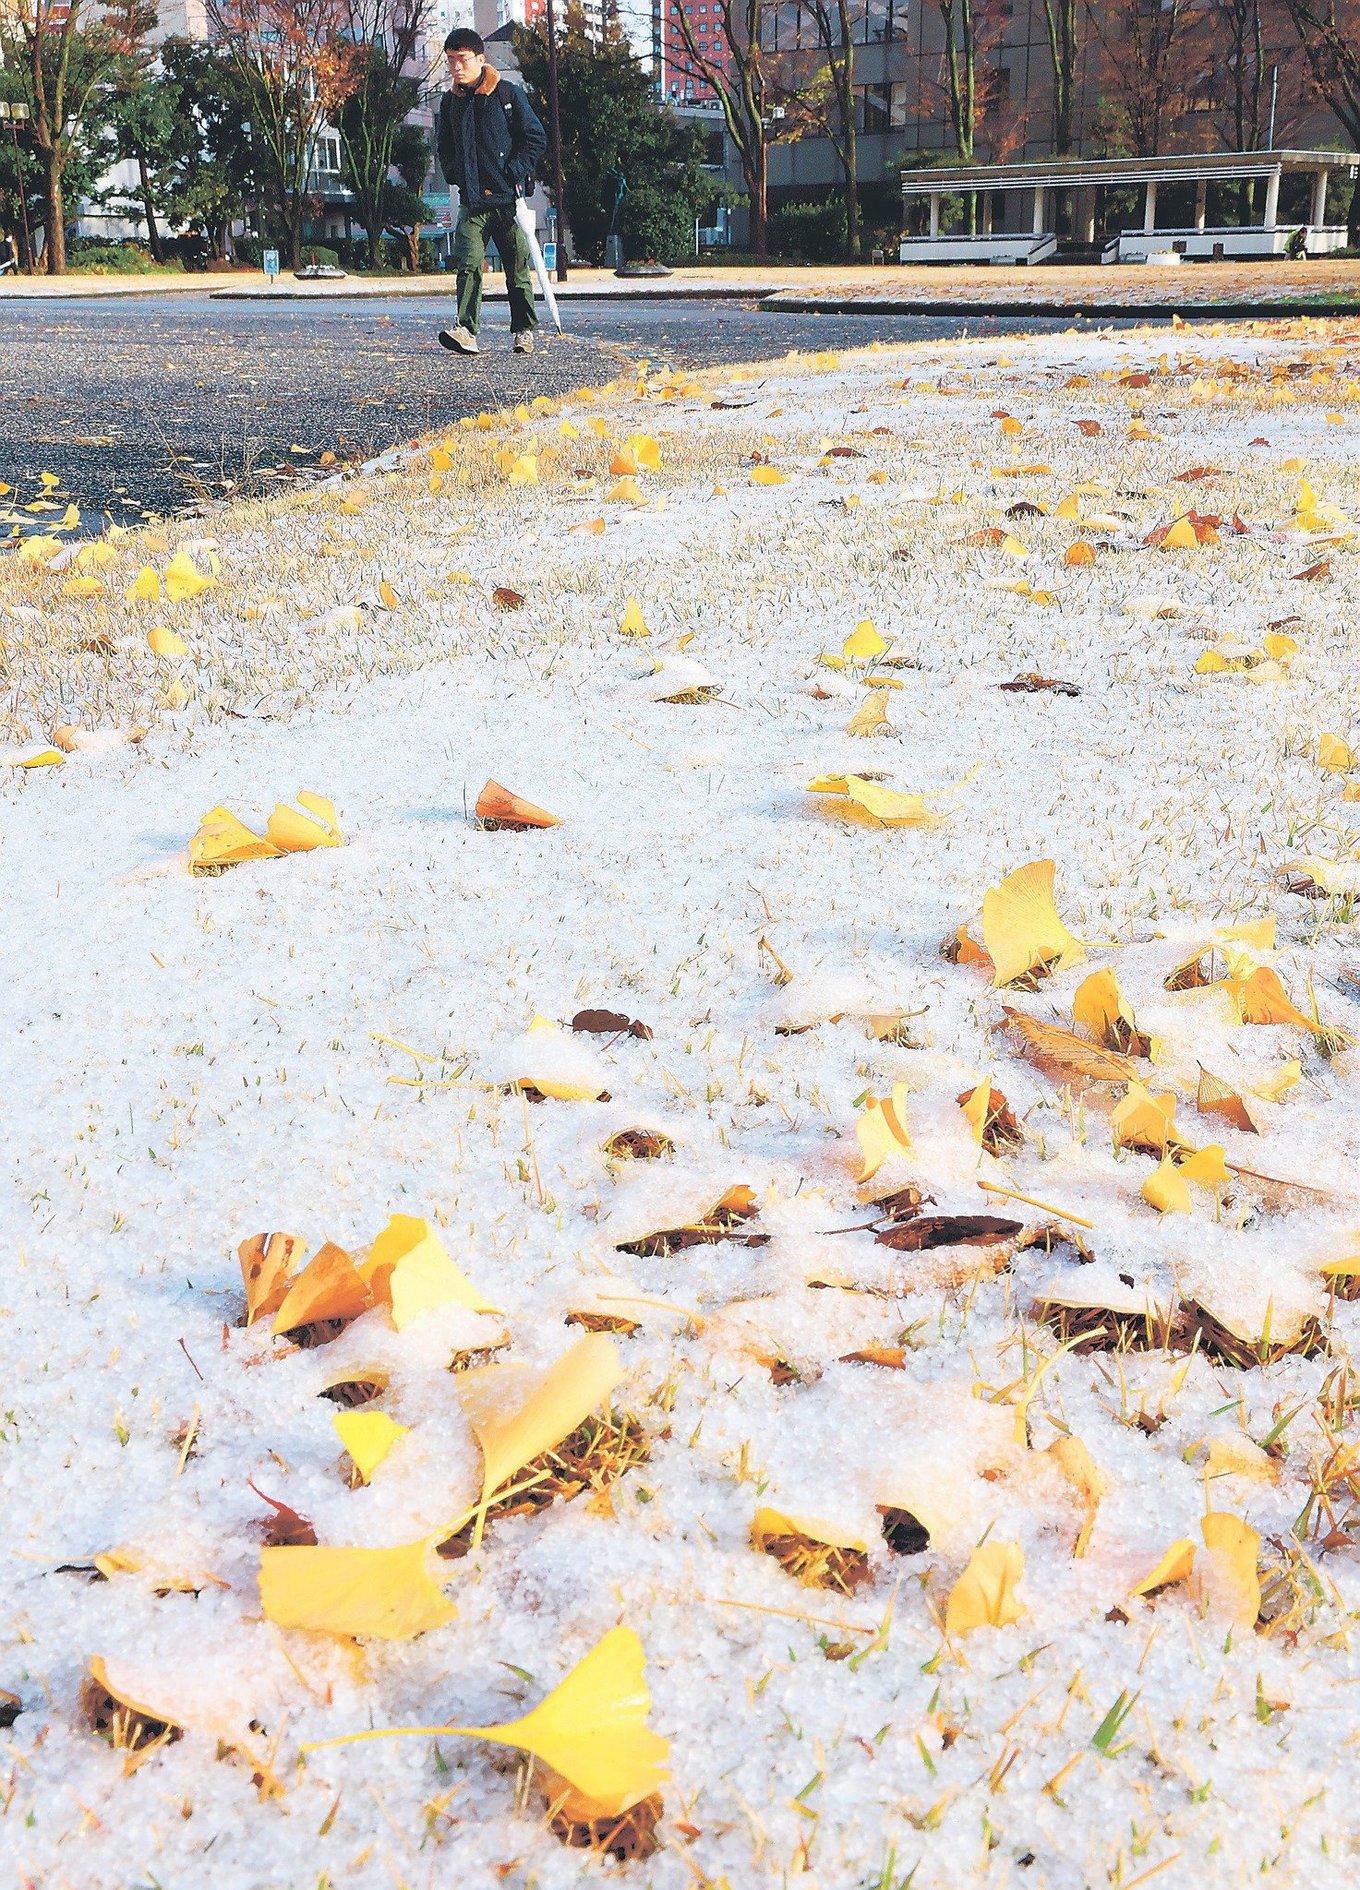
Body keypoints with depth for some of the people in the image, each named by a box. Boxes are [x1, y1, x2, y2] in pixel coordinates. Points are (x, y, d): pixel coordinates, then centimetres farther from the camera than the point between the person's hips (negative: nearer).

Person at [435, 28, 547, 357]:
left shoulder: (507, 93, -1)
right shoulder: (450, 102, 11)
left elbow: (536, 138, 0)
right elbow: (444, 147, 23)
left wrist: (516, 172, -8)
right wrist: (455, 175, 5)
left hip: (509, 197, -2)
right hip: (472, 200, 3)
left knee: (517, 267, 5)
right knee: (467, 263, -13)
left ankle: (525, 330, 18)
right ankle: (467, 331, -21)